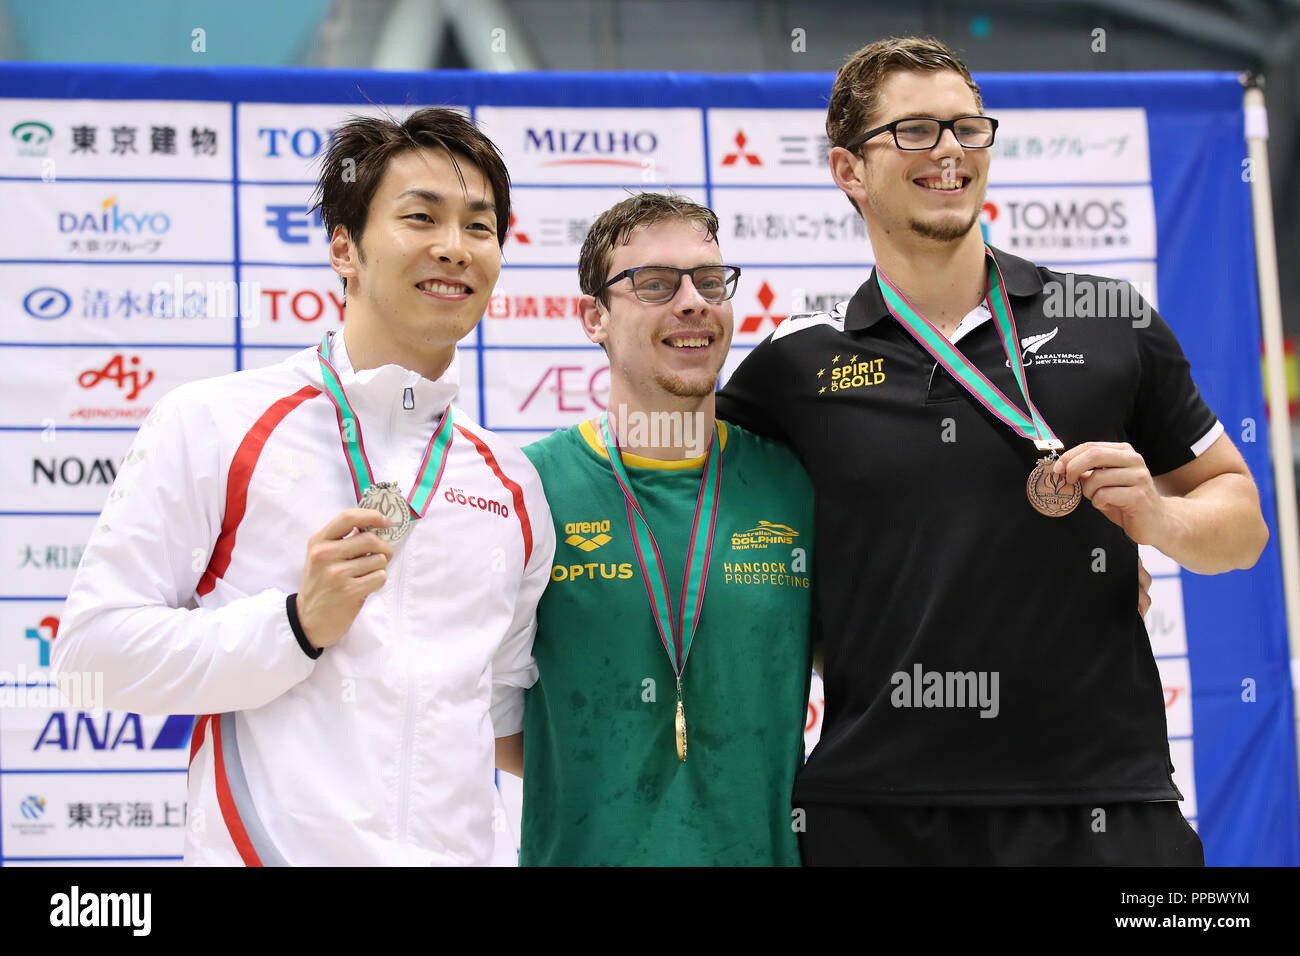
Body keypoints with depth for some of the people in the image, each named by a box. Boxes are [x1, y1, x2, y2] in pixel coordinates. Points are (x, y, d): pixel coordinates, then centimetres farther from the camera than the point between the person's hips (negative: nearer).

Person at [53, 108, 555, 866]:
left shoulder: (513, 483, 11)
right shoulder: (210, 425, -3)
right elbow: (95, 645, -8)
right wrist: (297, 624, -16)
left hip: (455, 849, 4)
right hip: (264, 845, -4)